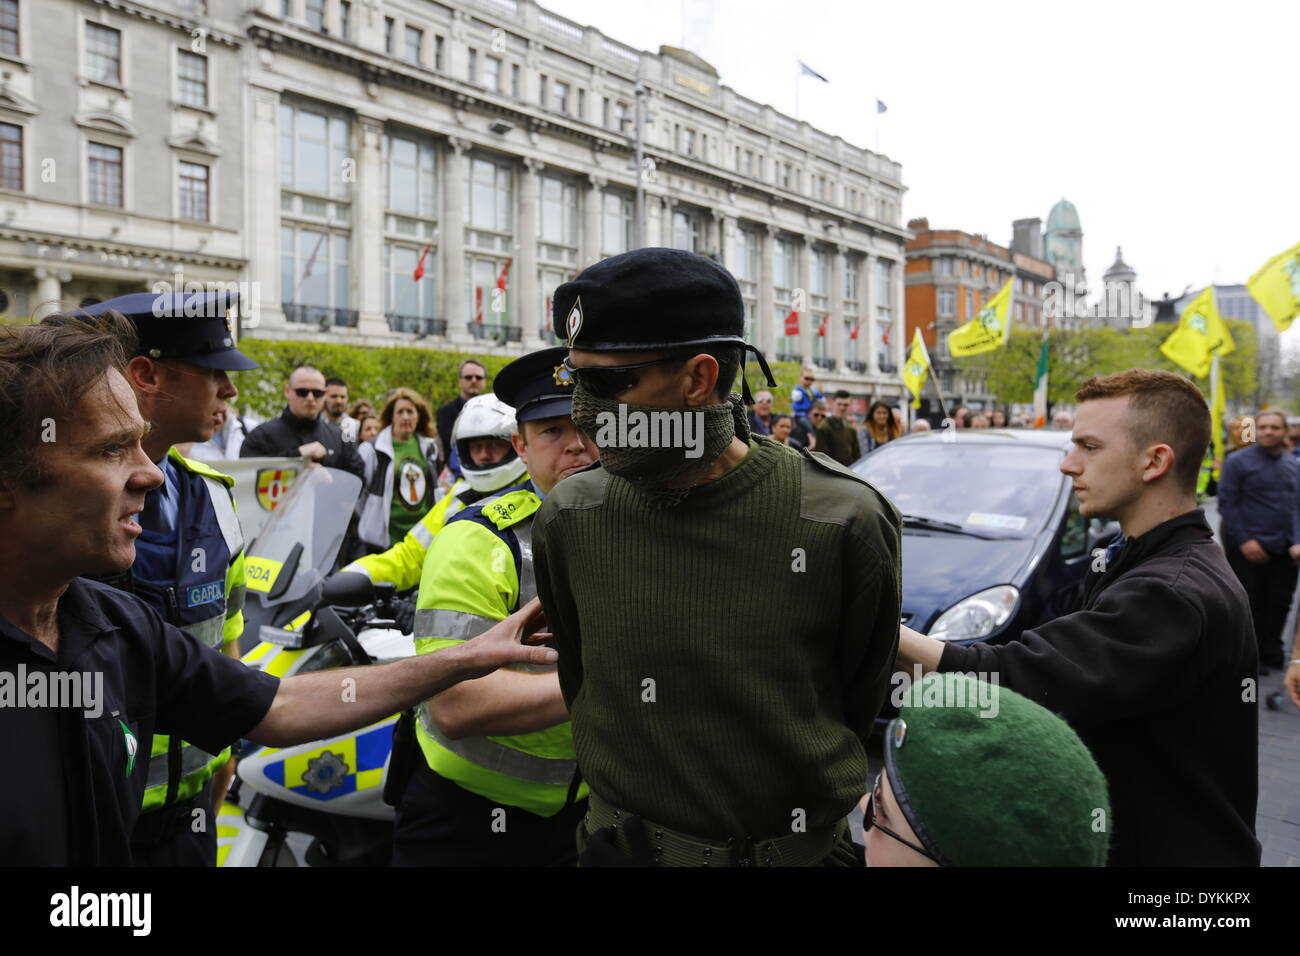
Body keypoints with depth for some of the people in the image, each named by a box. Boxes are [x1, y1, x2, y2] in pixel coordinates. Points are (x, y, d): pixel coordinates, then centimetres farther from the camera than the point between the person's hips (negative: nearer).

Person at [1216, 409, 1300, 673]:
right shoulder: (1238, 461, -6)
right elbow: (1227, 503, -9)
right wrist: (1244, 541, -14)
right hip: (1249, 549, -5)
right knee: (1250, 603, 3)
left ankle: (1271, 654, 26)